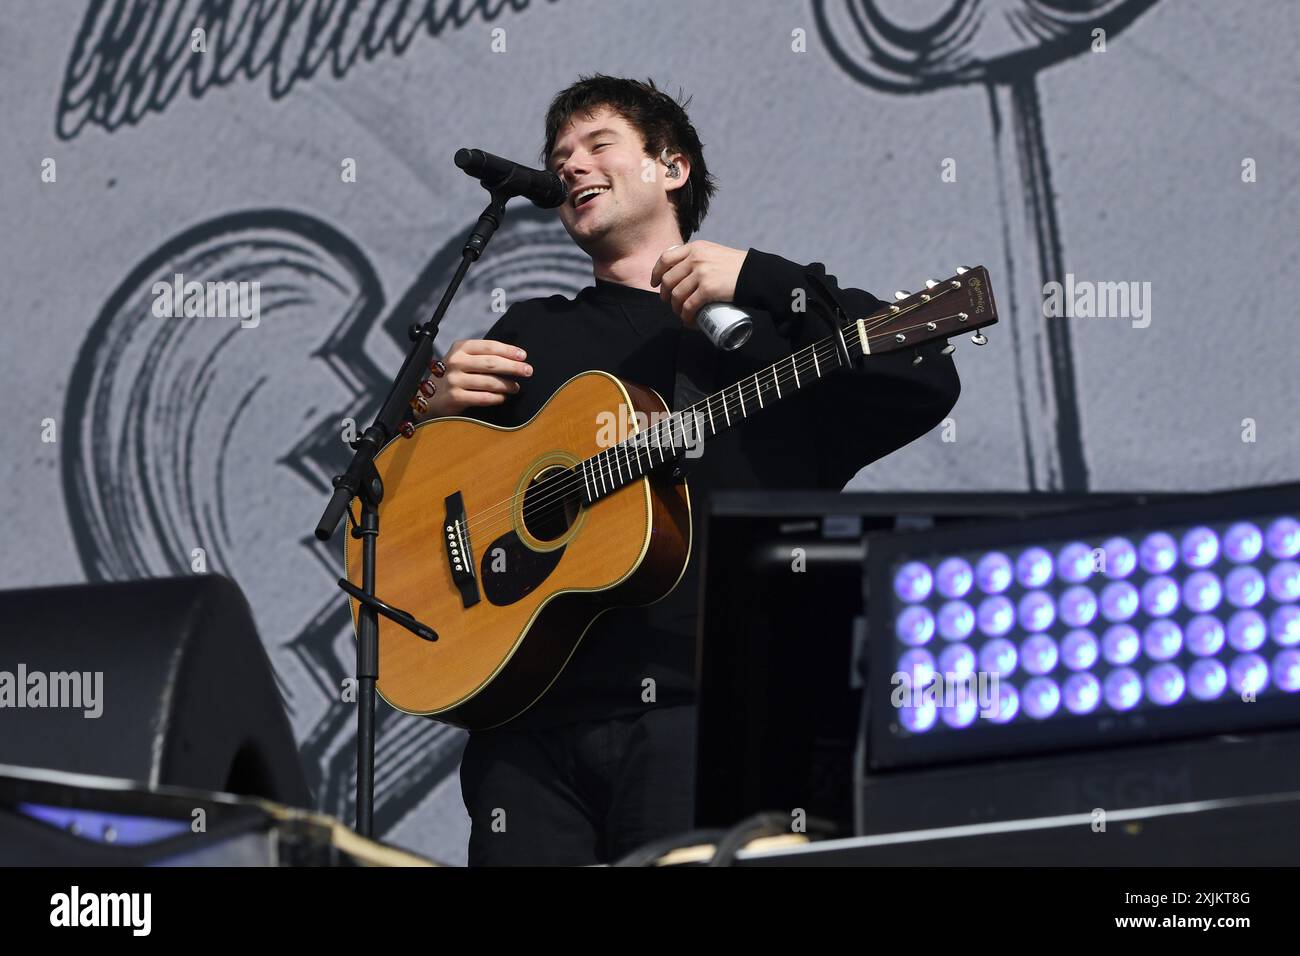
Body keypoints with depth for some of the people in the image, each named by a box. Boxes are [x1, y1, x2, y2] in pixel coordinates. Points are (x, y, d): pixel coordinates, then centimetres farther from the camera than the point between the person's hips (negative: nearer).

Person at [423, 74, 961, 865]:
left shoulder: (770, 329, 11)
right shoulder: (532, 335, 22)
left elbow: (927, 386, -6)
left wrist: (756, 279, -7)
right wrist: (438, 408, 3)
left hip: (697, 711, -3)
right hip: (533, 711, 3)